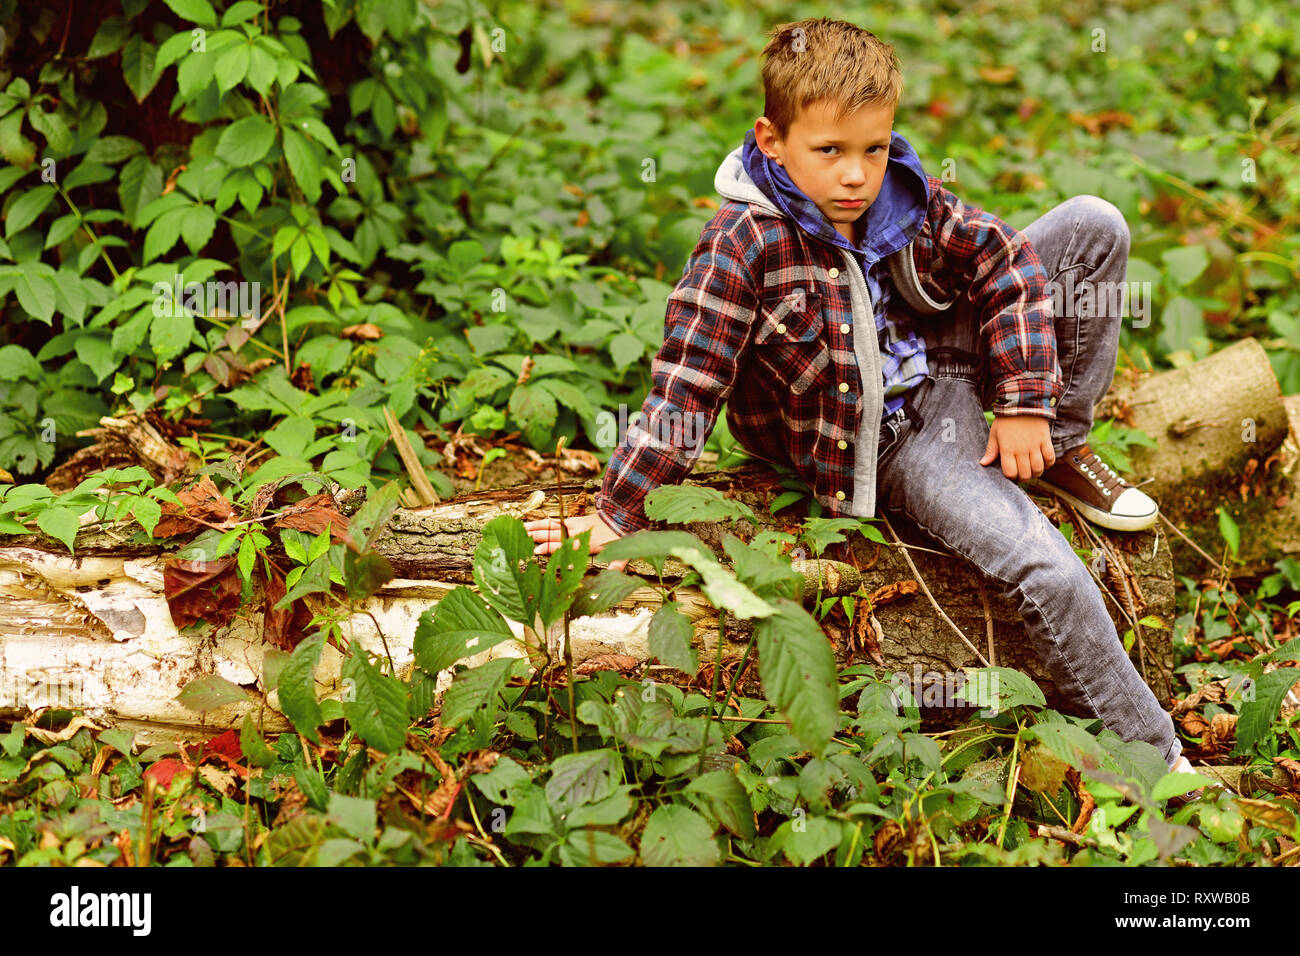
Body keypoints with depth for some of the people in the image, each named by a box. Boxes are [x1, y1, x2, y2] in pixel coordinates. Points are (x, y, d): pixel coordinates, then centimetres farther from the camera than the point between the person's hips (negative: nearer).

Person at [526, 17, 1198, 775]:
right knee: (1044, 570, -23)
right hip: (891, 442, -6)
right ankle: (1154, 757, -3)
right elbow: (686, 385, -24)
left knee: (1094, 226, -2)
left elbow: (1006, 264, 3)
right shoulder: (744, 245, -24)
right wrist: (616, 518, -23)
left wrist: (1023, 403, -4)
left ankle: (1060, 450, 9)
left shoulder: (906, 193, -8)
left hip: (948, 358, 7)